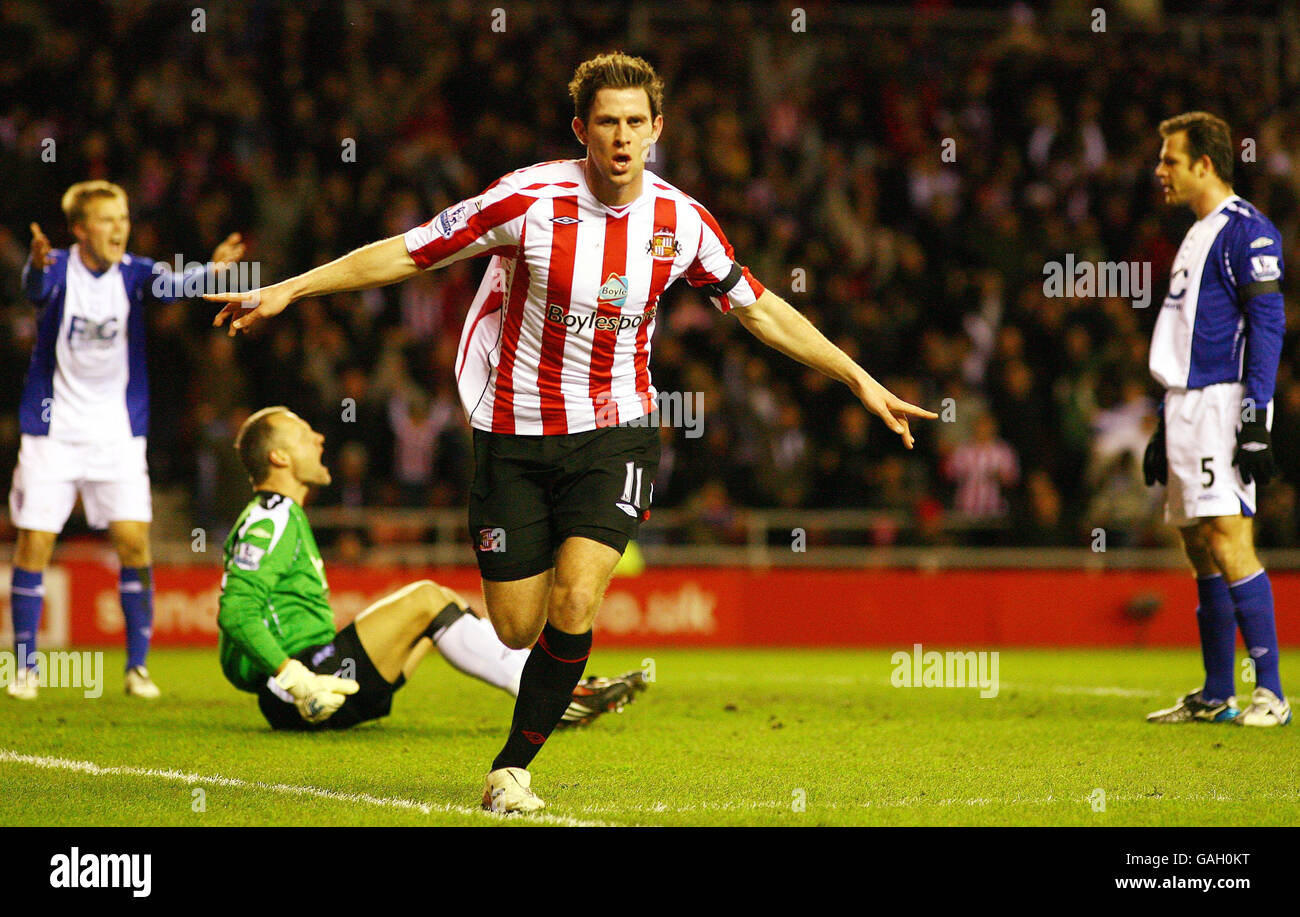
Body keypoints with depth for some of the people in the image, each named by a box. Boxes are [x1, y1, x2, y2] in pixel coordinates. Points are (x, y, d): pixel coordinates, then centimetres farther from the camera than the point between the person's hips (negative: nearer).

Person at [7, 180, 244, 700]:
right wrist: (37, 267, -57)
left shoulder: (133, 273, -5)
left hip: (118, 433, 1)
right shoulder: (59, 270, -9)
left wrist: (210, 270, -47)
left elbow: (168, 286, -25)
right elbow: (35, 288, -32)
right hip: (53, 432, -1)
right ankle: (25, 667, 8)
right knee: (34, 542, -4)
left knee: (134, 540, -9)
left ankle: (138, 666, 1)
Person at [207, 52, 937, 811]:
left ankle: (514, 766, -1)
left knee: (573, 606, -18)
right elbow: (409, 253, -7)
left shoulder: (681, 221, -5)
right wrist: (287, 290, -9)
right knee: (517, 627, 0)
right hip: (515, 433, -1)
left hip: (615, 431, 1)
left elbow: (758, 307, 10)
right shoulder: (531, 200, -14)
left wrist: (859, 379, 11)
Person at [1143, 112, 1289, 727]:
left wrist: (1255, 420, -21)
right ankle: (1216, 697, 12)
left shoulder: (1246, 231, -9)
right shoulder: (1196, 237, 21)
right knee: (1200, 549, 9)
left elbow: (1267, 326, -16)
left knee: (1228, 541, -16)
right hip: (1188, 406, 10)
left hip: (1224, 402, -10)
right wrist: (1165, 424, 24)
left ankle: (1270, 694, -17)